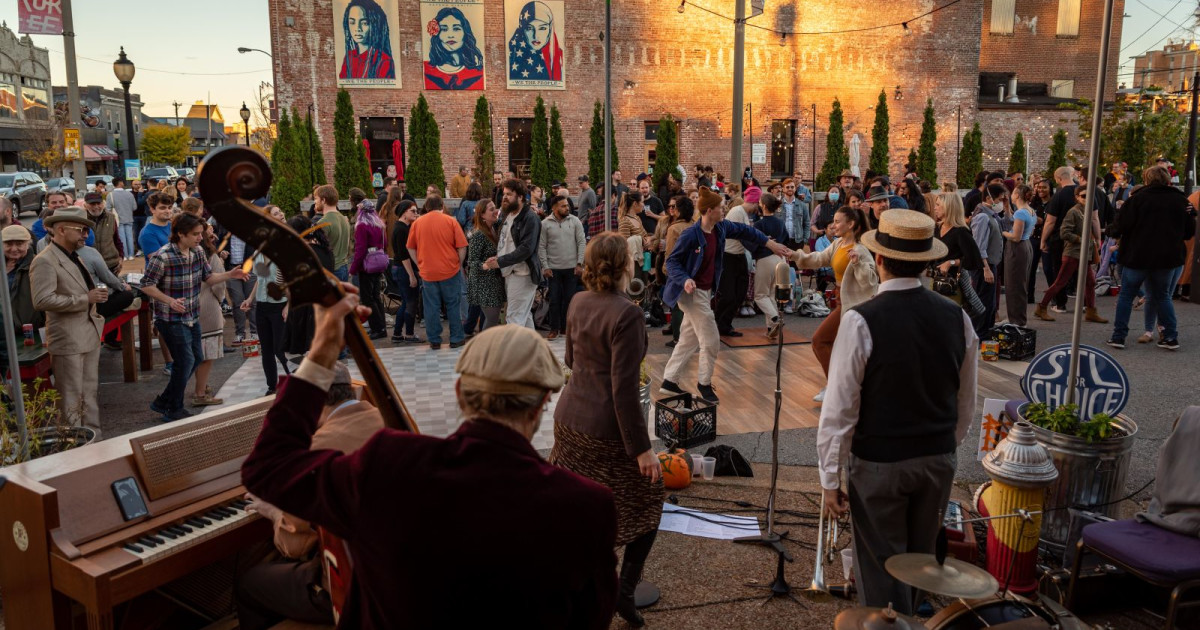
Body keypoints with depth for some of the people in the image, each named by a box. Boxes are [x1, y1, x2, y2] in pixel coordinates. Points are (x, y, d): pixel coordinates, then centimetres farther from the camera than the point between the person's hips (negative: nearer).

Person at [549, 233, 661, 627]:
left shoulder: (579, 303, 1)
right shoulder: (626, 313, -22)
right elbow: (624, 388, -23)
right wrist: (641, 448, -18)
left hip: (569, 418, 7)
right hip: (607, 429, -7)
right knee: (647, 500, 13)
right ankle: (625, 590, 11)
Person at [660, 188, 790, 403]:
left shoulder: (720, 228, 0)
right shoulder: (690, 235, -22)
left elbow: (743, 230, 15)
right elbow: (672, 261, -17)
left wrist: (770, 244, 14)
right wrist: (685, 280, -33)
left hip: (705, 291, 9)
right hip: (692, 292, -8)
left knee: (689, 340, 14)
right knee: (711, 340, -2)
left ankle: (668, 382, 23)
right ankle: (704, 383, 18)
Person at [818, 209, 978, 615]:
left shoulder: (861, 321, -19)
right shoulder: (957, 318, -4)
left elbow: (840, 409, -17)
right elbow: (966, 403, 7)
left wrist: (830, 479, -8)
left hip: (879, 464, -5)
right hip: (939, 460, 6)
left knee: (882, 568, 9)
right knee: (918, 562, 23)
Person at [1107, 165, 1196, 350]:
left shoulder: (1137, 198, -8)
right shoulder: (1181, 200, 5)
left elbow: (1121, 226, -11)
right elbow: (1190, 232, 10)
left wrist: (1111, 231, 10)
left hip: (1138, 257, -3)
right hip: (1168, 258, 3)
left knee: (1126, 295, 8)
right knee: (1162, 296, 17)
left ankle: (1118, 336, 6)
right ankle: (1171, 337, 13)